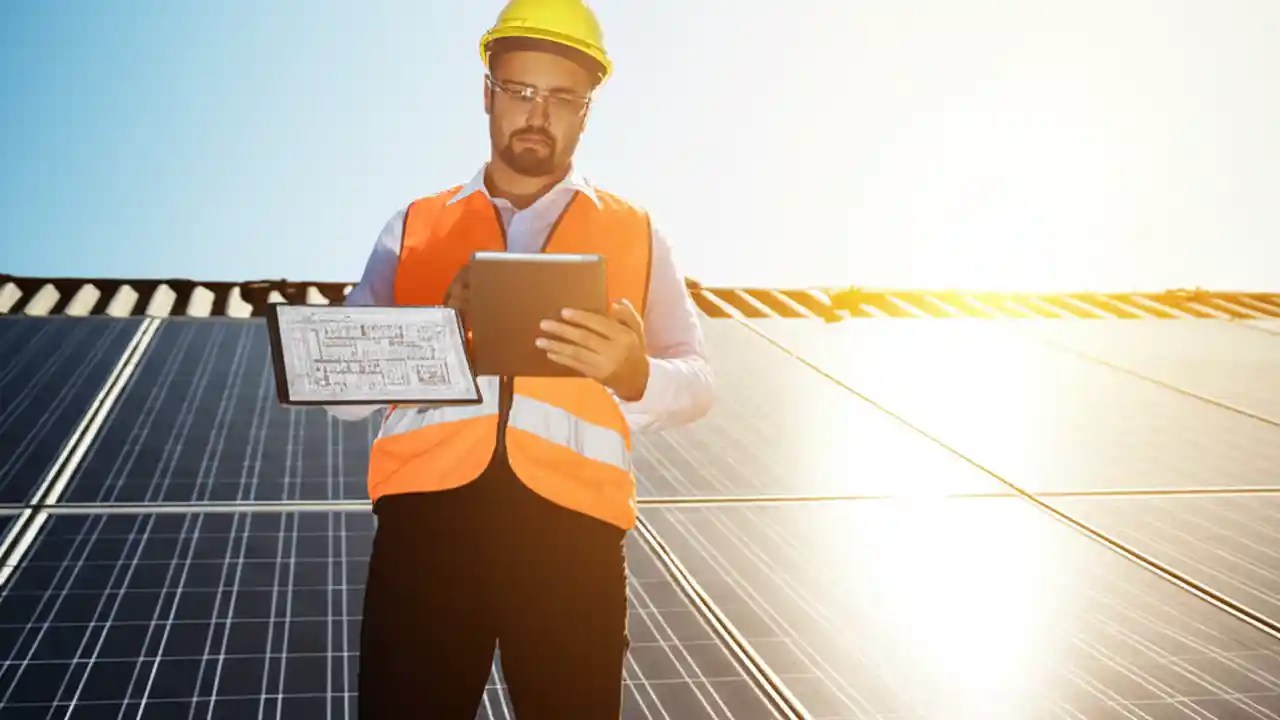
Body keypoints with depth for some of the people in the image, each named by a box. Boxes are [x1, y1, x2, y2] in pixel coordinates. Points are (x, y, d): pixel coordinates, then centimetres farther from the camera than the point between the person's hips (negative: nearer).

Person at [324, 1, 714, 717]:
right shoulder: (414, 227, 15)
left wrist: (636, 375, -18)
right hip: (426, 513, 0)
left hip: (572, 522, 0)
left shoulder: (636, 234, 16)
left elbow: (696, 383, 6)